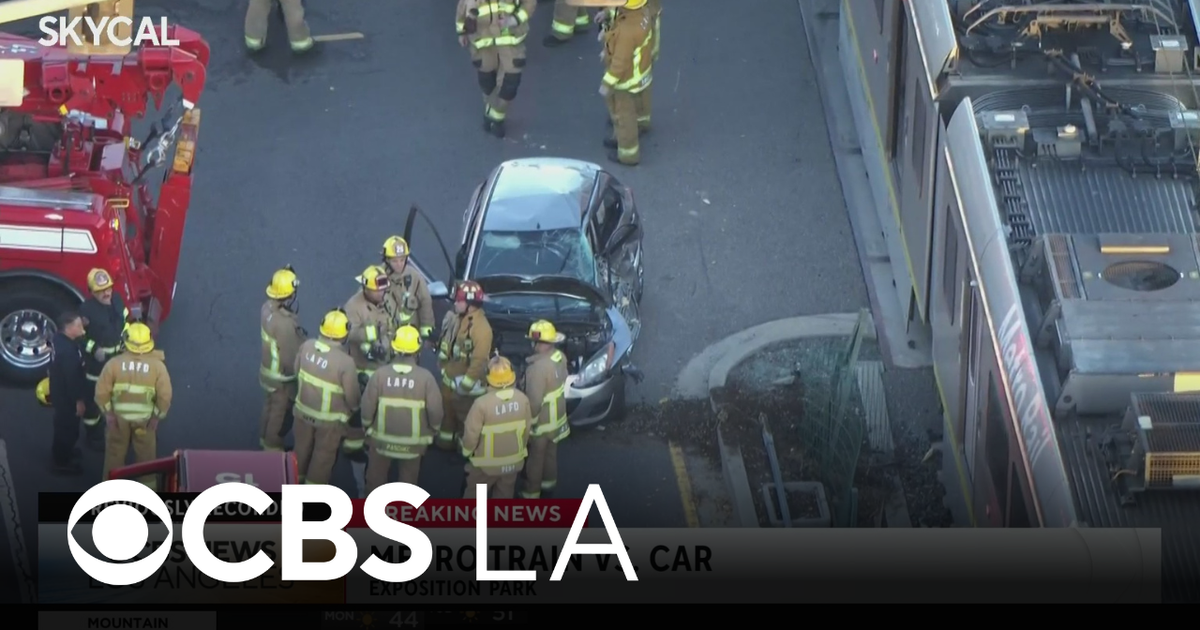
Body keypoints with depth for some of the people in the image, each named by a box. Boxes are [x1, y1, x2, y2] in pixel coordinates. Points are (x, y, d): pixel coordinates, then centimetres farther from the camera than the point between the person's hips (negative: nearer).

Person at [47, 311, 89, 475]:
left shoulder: (59, 338, -6)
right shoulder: (67, 350, -37)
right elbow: (71, 377, -28)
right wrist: (79, 400, -19)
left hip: (60, 392, 9)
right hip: (67, 397, -9)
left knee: (64, 425, 29)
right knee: (68, 427, 10)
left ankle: (61, 451, 51)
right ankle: (62, 462, 26)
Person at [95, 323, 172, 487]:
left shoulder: (114, 363, -12)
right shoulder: (157, 365, -14)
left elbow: (102, 393, -13)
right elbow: (165, 395, -16)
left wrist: (108, 412, -1)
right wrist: (159, 415, -2)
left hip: (119, 418, 1)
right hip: (145, 419, -1)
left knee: (115, 454, 18)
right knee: (146, 455, 17)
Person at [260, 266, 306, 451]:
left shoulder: (268, 307, -13)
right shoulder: (285, 324, -39)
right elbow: (292, 357, -30)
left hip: (269, 367, 8)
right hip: (282, 375, -8)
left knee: (271, 405, 29)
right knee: (280, 412, 14)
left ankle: (265, 437, 48)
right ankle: (273, 446, 32)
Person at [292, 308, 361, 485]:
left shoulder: (306, 347, -17)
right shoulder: (345, 362, -32)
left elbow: (297, 372, 1)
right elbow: (352, 395, -19)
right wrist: (354, 407, 4)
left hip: (303, 410, 5)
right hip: (329, 418, -5)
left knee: (303, 447, 27)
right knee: (323, 455, 18)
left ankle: (297, 479, 46)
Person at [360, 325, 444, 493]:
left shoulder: (380, 374, -18)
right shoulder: (425, 377, -20)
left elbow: (368, 406, -11)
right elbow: (435, 410, -15)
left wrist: (367, 426, 9)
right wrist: (434, 428, 7)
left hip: (382, 437, 1)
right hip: (413, 440, -1)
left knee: (377, 474, 22)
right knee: (408, 478, 21)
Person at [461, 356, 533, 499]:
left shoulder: (482, 403, -29)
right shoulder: (522, 399, -14)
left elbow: (471, 433, -18)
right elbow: (527, 428, 0)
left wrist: (467, 451, 3)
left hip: (487, 463, -4)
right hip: (514, 461, 4)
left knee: (474, 495, 18)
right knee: (504, 496, 22)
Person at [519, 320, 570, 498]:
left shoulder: (538, 367, -34)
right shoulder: (560, 357, -8)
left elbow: (534, 401, -29)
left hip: (541, 420, -8)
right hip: (556, 416, 8)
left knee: (535, 456, 10)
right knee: (550, 451, 27)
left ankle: (531, 493, 24)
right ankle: (549, 482, 45)